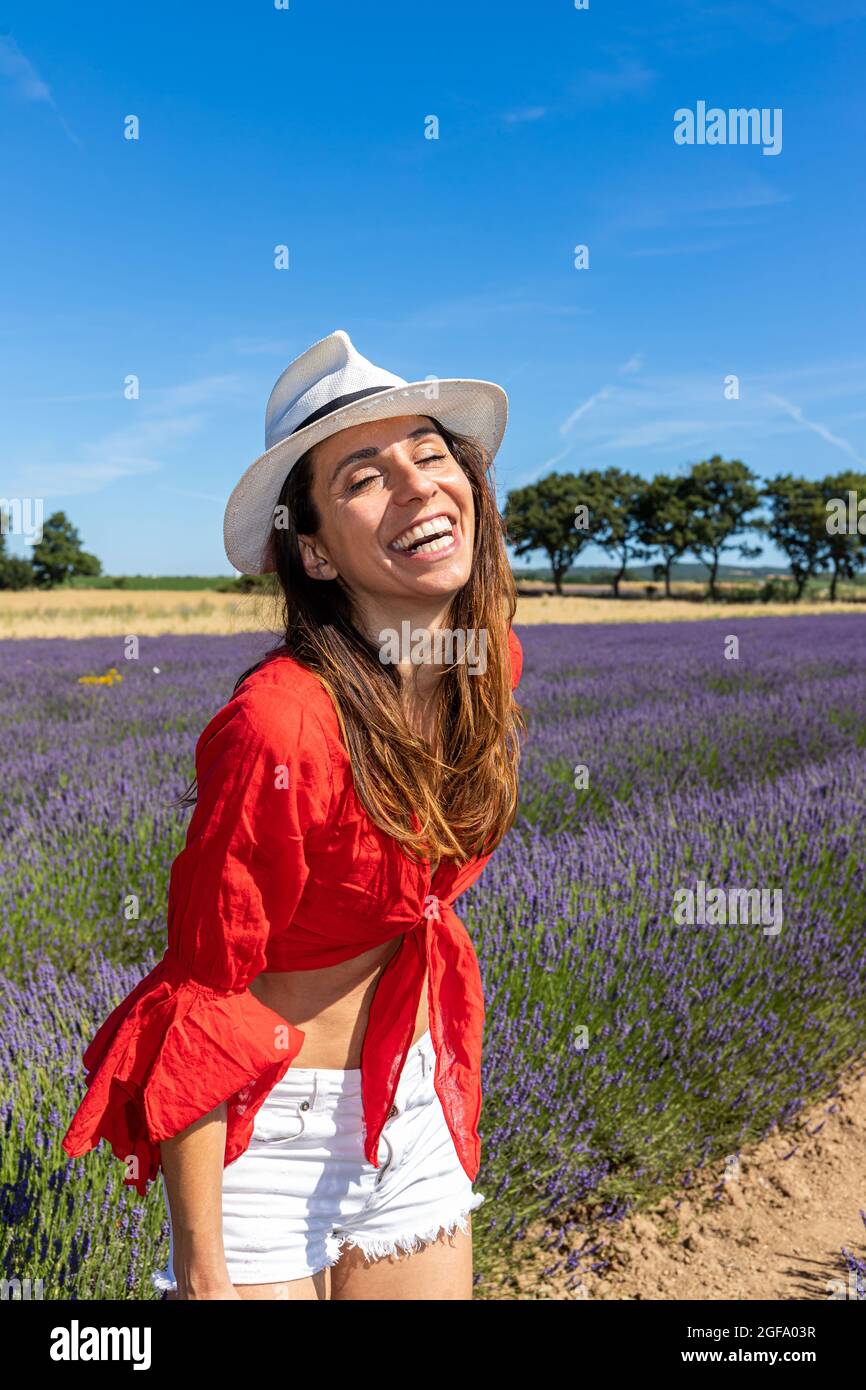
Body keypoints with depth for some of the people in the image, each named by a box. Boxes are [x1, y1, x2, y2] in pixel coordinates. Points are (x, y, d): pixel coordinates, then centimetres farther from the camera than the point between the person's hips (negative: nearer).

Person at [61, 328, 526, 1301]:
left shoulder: (489, 664, -7)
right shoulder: (281, 725, -29)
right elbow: (198, 1004, -20)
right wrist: (201, 1266, -15)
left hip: (415, 1111, 6)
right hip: (267, 1132, -6)